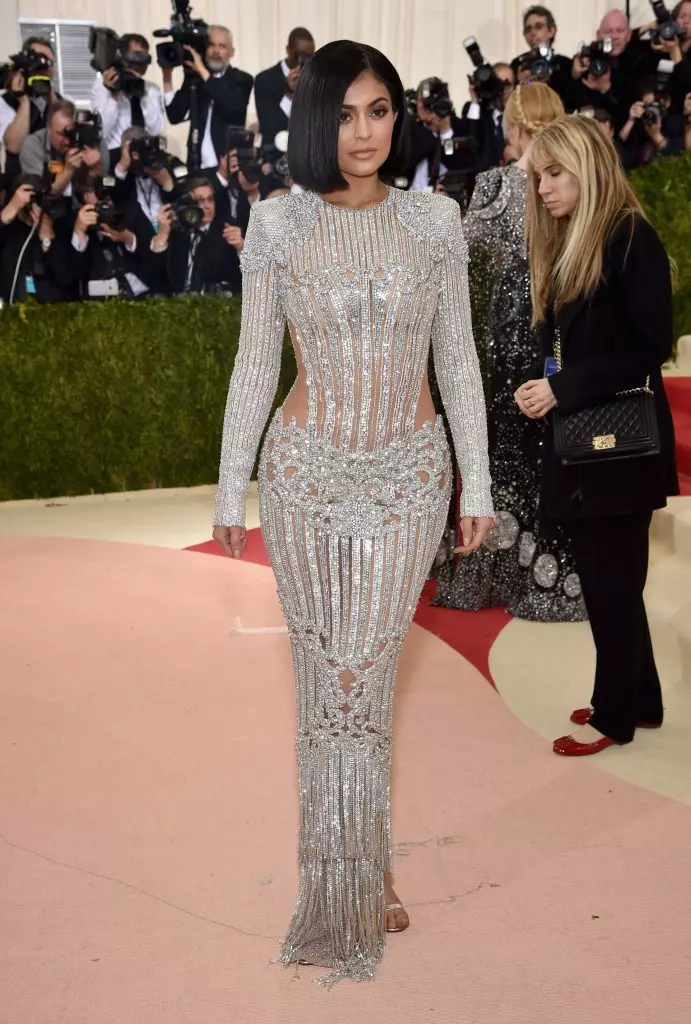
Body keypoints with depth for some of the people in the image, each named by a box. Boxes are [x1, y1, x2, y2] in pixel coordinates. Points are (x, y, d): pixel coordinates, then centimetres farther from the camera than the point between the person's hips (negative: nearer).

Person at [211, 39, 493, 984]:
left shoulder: (435, 219, 0)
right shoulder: (277, 226, -2)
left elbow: (457, 358, 4)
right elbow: (255, 365, 4)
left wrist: (478, 483, 4)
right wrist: (231, 487, 5)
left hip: (409, 476, 0)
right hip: (307, 473, 0)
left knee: (360, 675, 1)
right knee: (331, 678, 5)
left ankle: (355, 877, 19)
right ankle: (359, 880, 21)